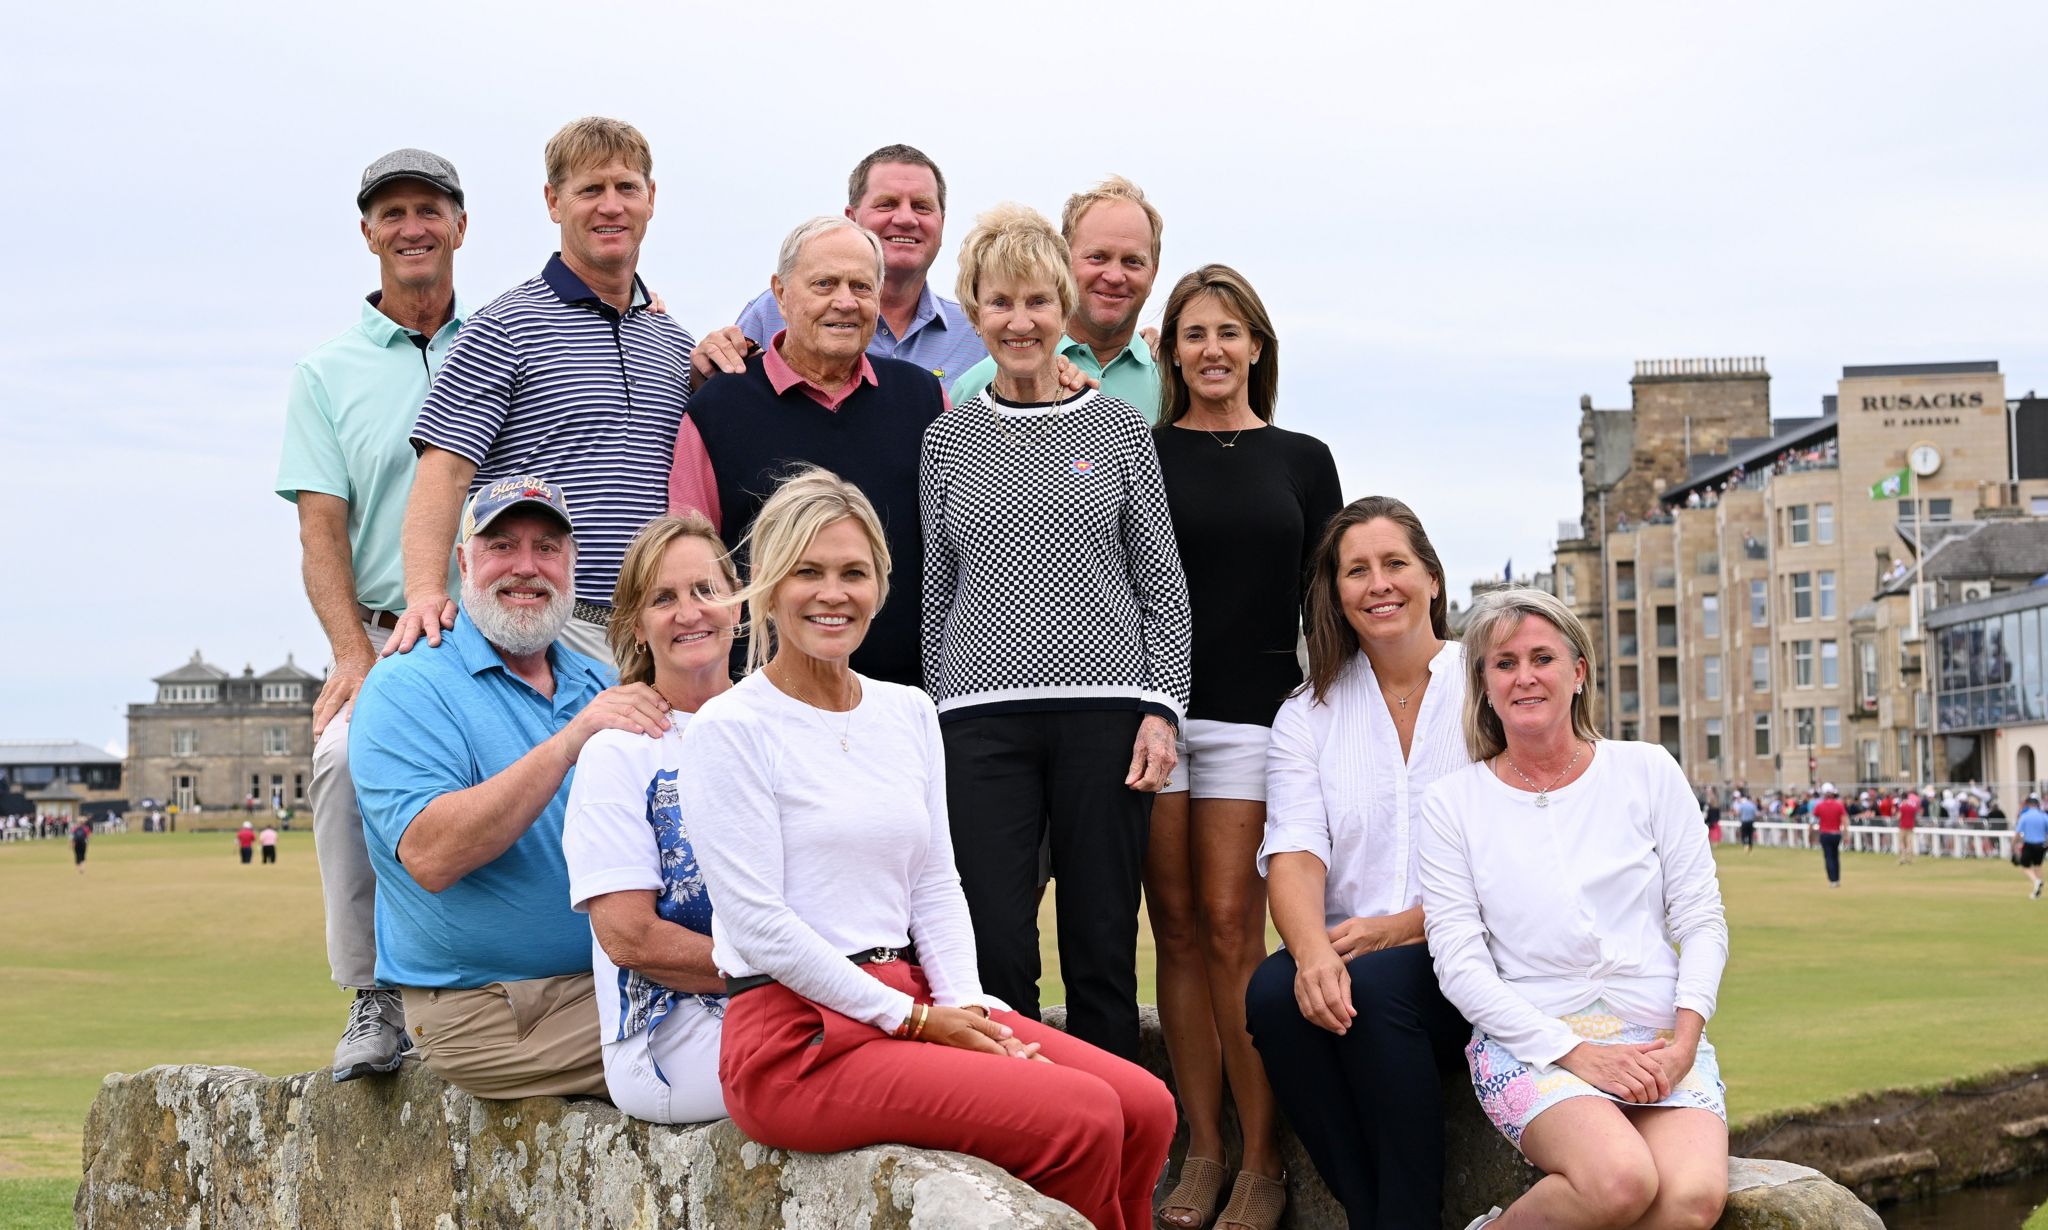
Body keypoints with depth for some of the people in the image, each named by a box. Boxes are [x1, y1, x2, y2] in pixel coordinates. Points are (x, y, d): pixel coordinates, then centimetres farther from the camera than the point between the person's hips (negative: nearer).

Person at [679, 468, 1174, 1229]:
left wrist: (964, 1007, -4)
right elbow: (759, 923, -13)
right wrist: (911, 1019, -12)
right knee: (1082, 1118, -22)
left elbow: (936, 888, 14)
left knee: (1145, 1107, -13)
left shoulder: (909, 713, 14)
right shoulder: (729, 729, -7)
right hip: (799, 1035, -7)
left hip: (915, 1001, 7)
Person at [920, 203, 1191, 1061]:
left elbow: (1164, 586, 6)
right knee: (995, 951, -3)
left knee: (1103, 952, 3)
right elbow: (935, 593, 14)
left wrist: (1162, 709, -4)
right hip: (984, 715, 1)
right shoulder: (947, 440, 12)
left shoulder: (1118, 429, 8)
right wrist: (932, 724, 9)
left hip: (1105, 712, -1)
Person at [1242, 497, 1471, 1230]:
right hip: (1350, 947, 3)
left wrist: (1399, 928, -16)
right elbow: (1294, 857, -2)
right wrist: (1314, 952, -24)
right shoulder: (1307, 716, 12)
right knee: (1273, 993, -28)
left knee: (1375, 986, -33)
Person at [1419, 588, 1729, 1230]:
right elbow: (1459, 961, -2)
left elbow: (1702, 921, 8)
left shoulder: (1647, 772, 8)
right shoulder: (1452, 803, 5)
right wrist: (1576, 1053, -12)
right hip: (1529, 1043, -2)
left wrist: (1684, 1039, -8)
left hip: (1660, 1039, 2)